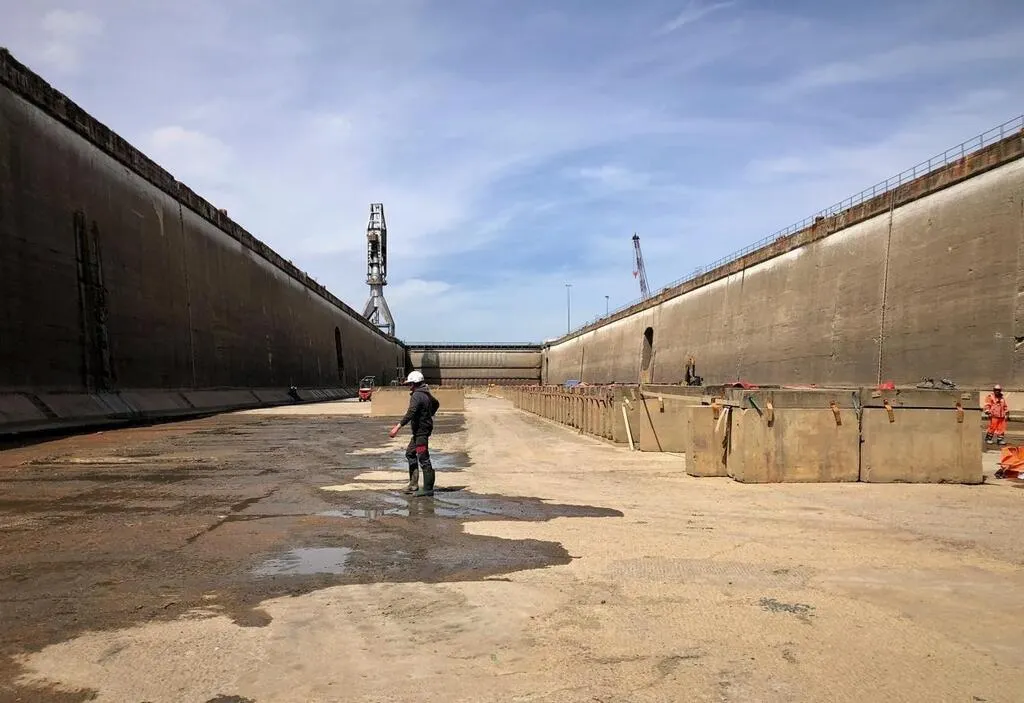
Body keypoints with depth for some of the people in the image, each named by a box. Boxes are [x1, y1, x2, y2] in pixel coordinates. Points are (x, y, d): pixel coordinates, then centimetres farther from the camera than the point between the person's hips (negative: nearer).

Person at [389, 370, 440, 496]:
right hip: (419, 430, 11)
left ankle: (428, 489, -3)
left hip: (421, 430, -11)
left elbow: (411, 413, -29)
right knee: (410, 453, 19)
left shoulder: (417, 395, -17)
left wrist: (398, 426, -32)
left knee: (423, 459, -7)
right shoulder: (426, 394, 13)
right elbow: (436, 404, 31)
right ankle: (413, 484, 22)